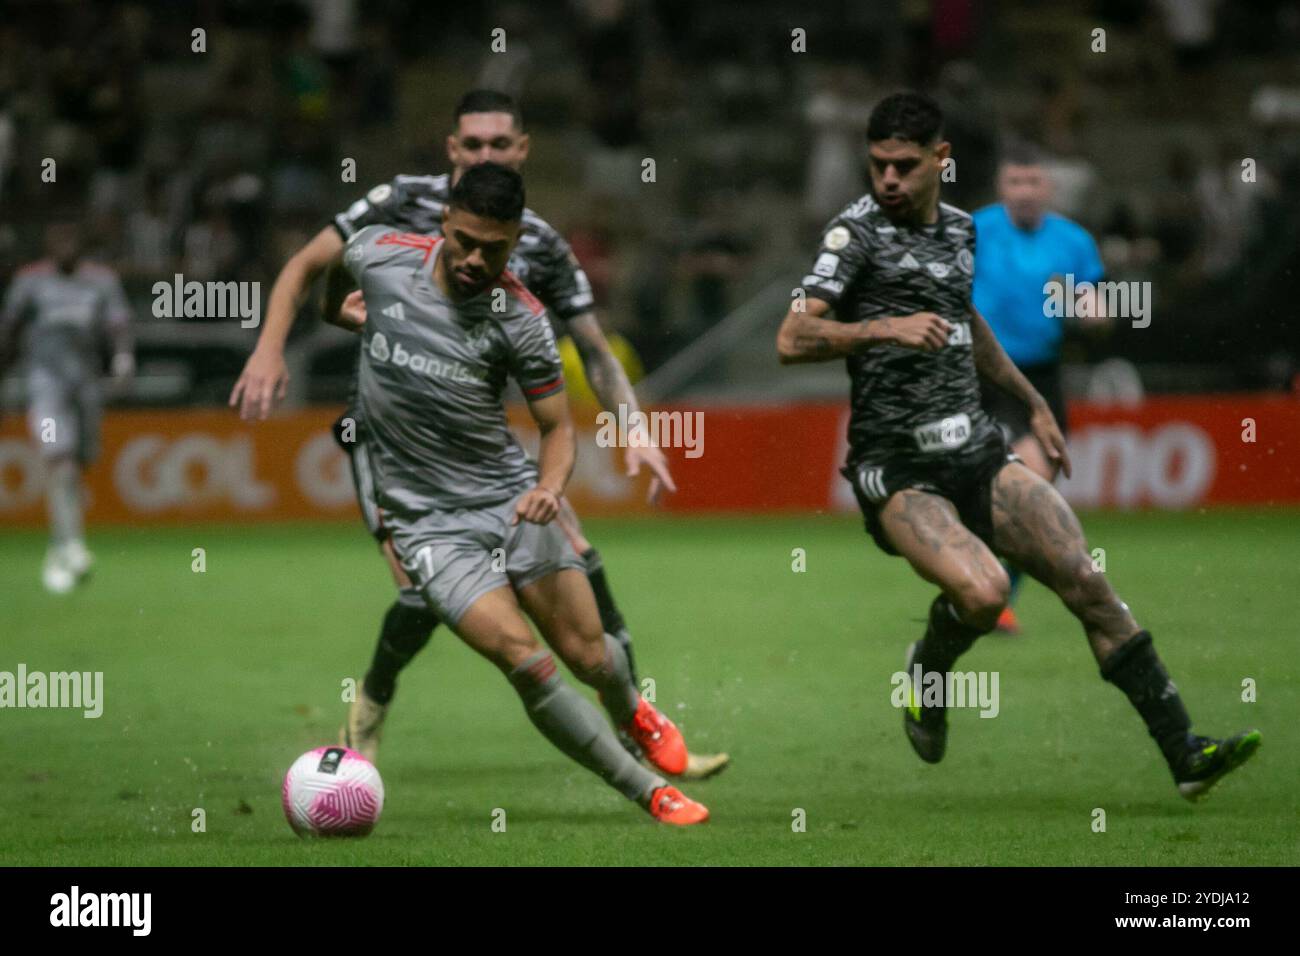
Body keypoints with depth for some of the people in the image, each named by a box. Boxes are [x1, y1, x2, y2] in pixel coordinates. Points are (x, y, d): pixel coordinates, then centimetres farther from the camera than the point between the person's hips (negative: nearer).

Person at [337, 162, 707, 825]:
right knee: (522, 658, -18)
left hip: (511, 498, 1)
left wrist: (550, 485, -22)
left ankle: (633, 712, 40)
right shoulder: (379, 256, -9)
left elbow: (557, 425, -2)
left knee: (588, 654, 0)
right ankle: (651, 793, -10)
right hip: (426, 520, -1)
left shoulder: (520, 318, -11)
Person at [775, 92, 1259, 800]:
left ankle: (1184, 756, -3)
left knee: (1087, 583, -6)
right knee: (983, 592, -29)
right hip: (897, 469, -6)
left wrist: (1033, 403, 36)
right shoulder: (857, 231, -8)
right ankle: (927, 673, 6)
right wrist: (883, 327, -34)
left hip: (978, 450, 6)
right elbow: (792, 339, -19)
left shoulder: (959, 228, 13)